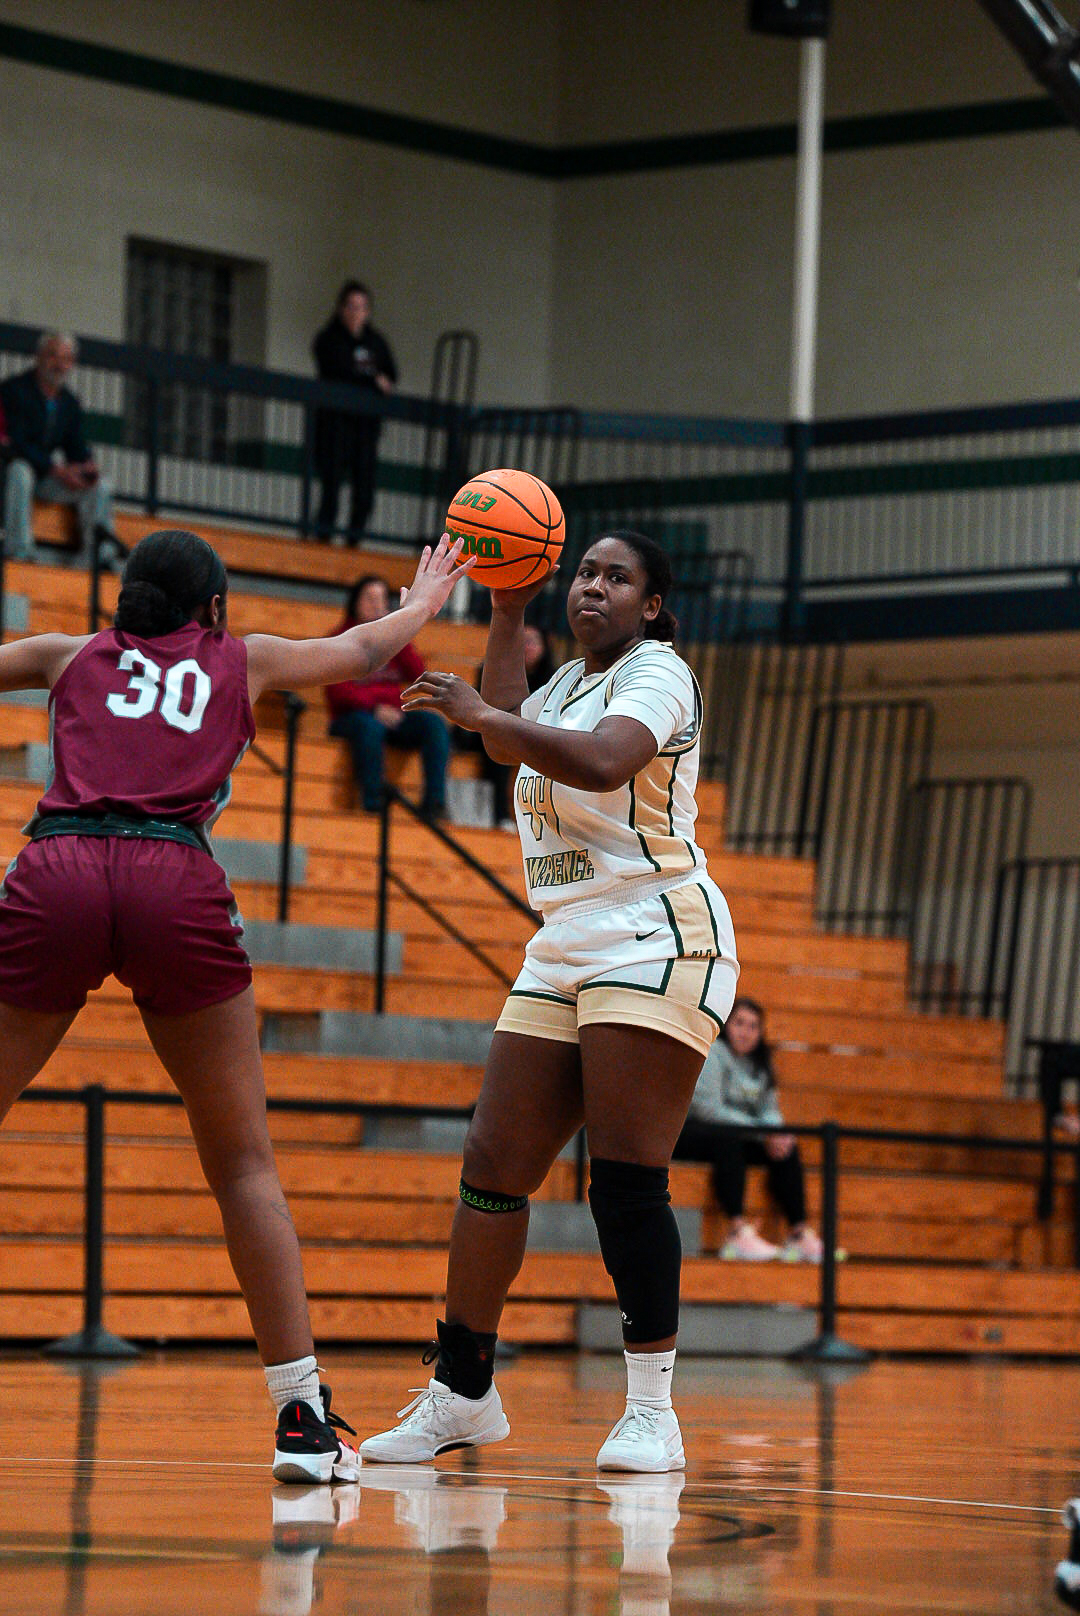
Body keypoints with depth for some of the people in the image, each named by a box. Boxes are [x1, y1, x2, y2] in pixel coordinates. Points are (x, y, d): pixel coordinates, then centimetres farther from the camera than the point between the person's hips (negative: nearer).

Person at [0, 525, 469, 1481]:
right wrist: (421, 605, 63)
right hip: (178, 883, 0)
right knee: (244, 1162, 8)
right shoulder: (241, 662, 26)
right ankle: (302, 1415, 5)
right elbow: (364, 650, 43)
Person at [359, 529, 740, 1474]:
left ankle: (652, 1411, -8)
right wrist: (509, 610, 27)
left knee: (626, 1178, -14)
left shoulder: (657, 673, -7)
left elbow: (602, 761, -25)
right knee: (493, 1169, 3)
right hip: (563, 952, 9)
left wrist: (477, 714, -25)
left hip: (660, 942, -9)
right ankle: (462, 1396, 11)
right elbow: (512, 740, 33)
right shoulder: (572, 681, 19)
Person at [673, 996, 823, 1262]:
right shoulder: (712, 1052, -12)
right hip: (686, 1131, -8)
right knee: (729, 1140, -38)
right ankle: (738, 1233, -47)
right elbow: (709, 1108, -21)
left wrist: (776, 1133, -14)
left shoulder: (758, 1063, 15)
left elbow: (769, 1109, 11)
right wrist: (763, 1133, -24)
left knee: (787, 1148, -8)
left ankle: (799, 1235, -11)